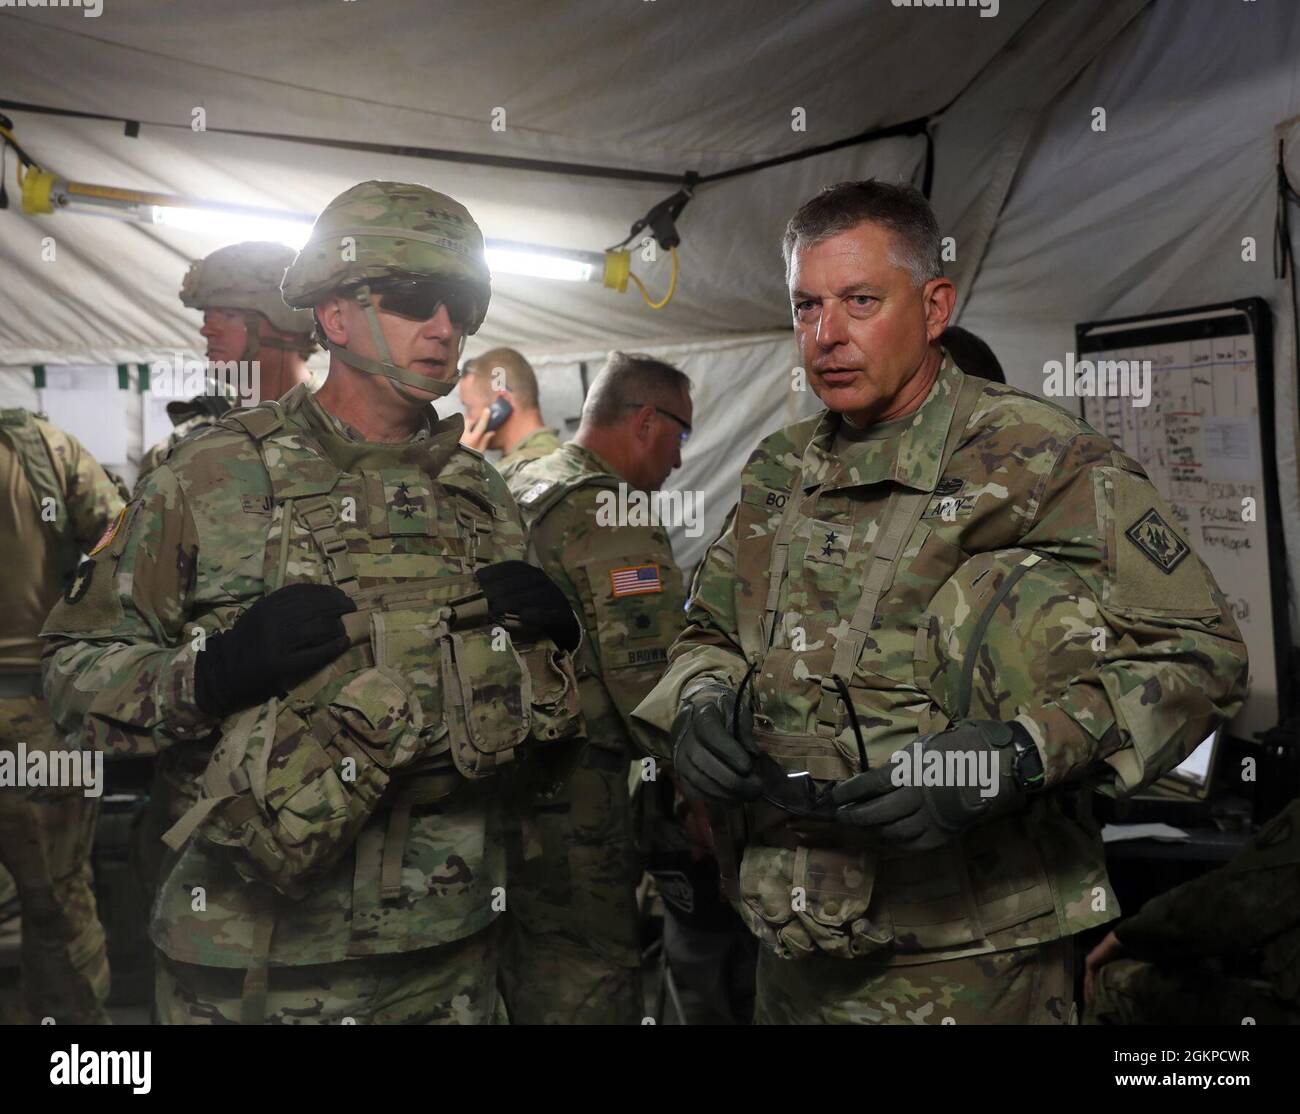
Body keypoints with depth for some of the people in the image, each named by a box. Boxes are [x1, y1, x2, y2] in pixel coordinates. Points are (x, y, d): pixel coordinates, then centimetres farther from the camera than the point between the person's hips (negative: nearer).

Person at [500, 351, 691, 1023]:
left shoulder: (515, 492, 15)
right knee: (588, 993, 0)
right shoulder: (611, 514, -15)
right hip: (574, 806, -10)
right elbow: (651, 680, -21)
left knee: (522, 983, 20)